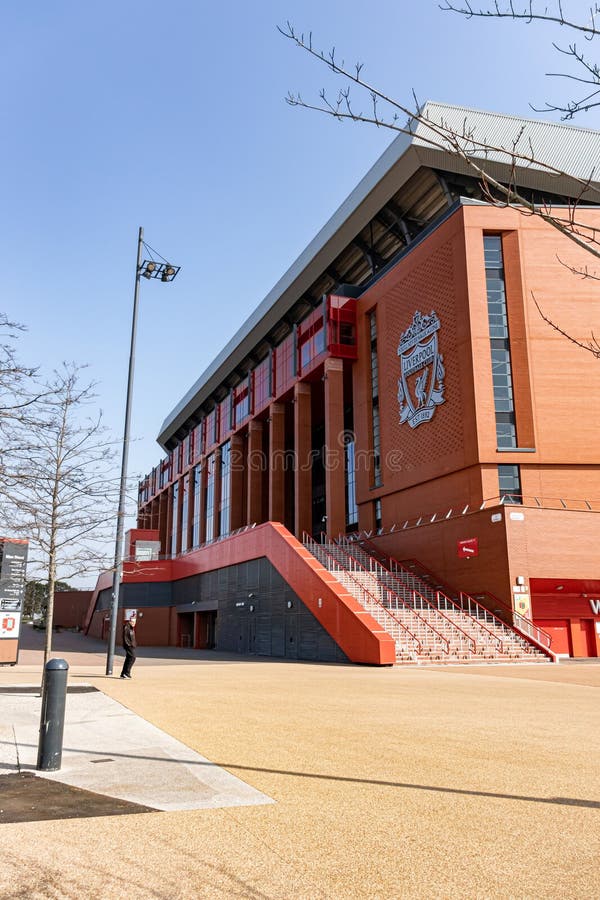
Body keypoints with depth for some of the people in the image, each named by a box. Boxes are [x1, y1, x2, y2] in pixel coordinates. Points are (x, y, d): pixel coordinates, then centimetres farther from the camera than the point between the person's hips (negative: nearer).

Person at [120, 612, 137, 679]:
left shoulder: (132, 628, 17)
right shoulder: (126, 627, -12)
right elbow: (125, 637, -17)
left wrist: (135, 644, 16)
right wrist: (128, 644, -21)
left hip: (132, 646, 10)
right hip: (128, 646, -10)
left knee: (128, 659, 12)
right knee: (132, 657, -17)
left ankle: (123, 674, 18)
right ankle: (126, 673, -16)